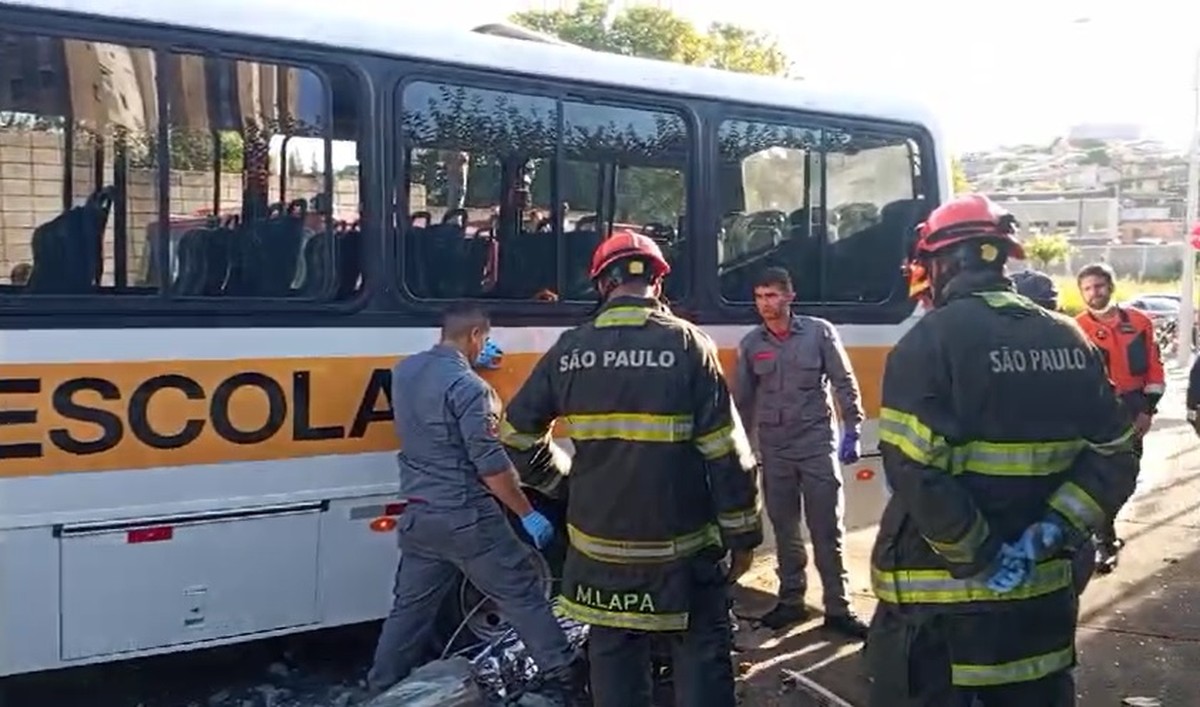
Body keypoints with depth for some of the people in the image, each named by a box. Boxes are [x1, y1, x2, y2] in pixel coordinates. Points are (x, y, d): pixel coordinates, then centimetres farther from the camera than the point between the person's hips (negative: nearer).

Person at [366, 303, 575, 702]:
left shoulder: (404, 371, 6)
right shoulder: (468, 387, -18)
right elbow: (491, 465, -20)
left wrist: (474, 363, 37)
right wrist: (528, 514, -12)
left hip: (418, 516, 7)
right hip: (466, 518, -7)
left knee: (409, 608, 18)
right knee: (524, 596, 5)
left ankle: (381, 691, 25)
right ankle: (563, 680, 10)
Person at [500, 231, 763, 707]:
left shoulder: (569, 351, 0)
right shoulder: (686, 344, -9)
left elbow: (516, 435, 8)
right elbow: (727, 454, -10)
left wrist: (564, 482, 22)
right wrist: (742, 535, -1)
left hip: (600, 549, 3)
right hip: (681, 549, -3)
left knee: (614, 663, 16)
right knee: (702, 661, 8)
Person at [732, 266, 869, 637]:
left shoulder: (819, 332, -3)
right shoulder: (751, 344, 4)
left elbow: (844, 383, -1)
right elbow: (742, 399, 10)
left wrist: (852, 431, -6)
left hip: (817, 444, -3)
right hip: (774, 450, 3)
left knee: (827, 530, 1)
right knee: (784, 530, 12)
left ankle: (837, 608, 9)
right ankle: (790, 602, 24)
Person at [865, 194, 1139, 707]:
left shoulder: (930, 340, -13)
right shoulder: (1068, 338, 6)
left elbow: (916, 472, -22)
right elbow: (1114, 459, 5)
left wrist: (977, 557, -13)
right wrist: (1047, 536, -4)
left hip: (939, 595, -5)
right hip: (1041, 591, 6)